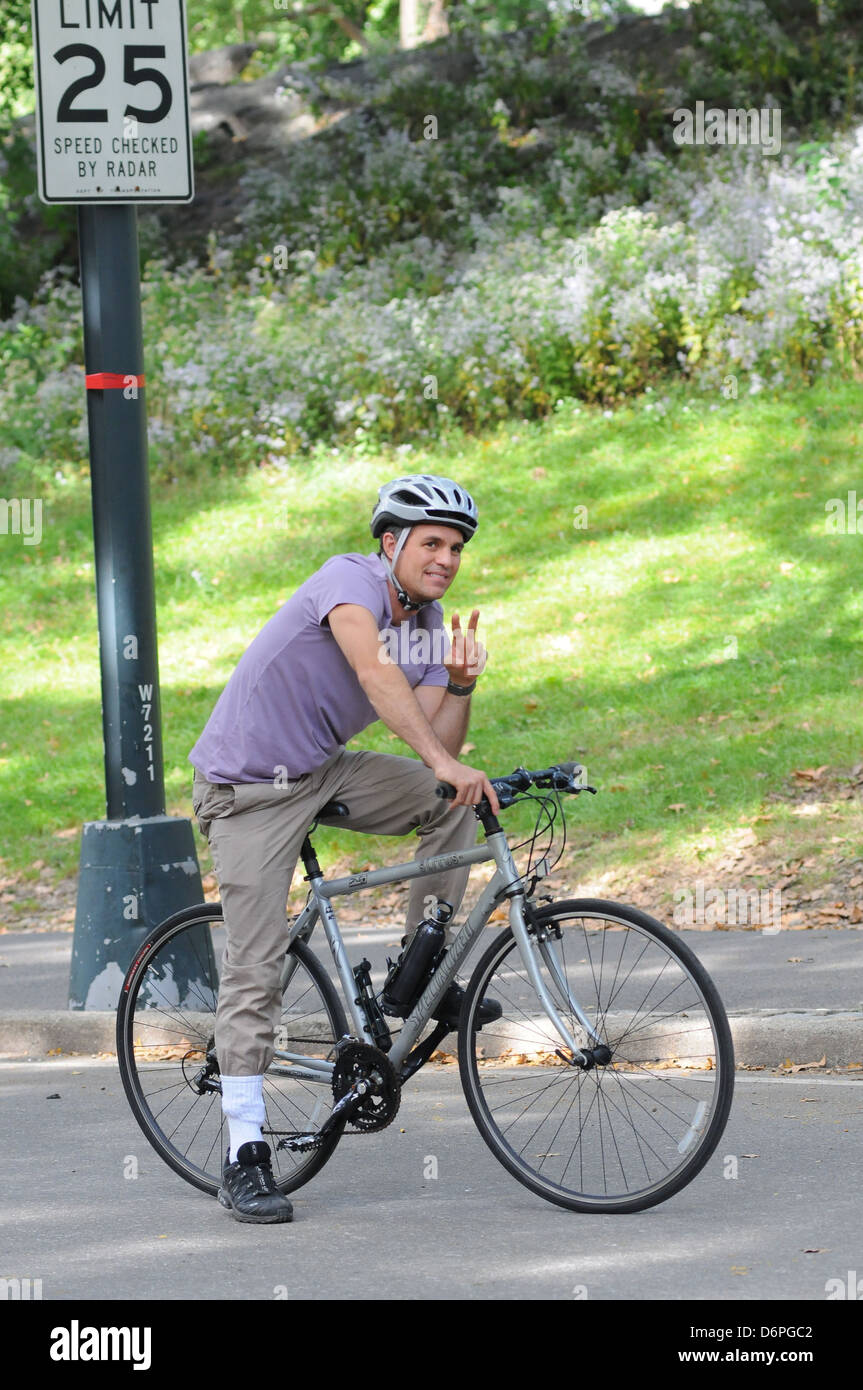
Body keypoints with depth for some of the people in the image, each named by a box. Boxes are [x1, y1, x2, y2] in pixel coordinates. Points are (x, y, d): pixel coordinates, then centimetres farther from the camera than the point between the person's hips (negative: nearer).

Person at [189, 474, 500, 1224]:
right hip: (249, 788, -7)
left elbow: (437, 739, -3)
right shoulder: (351, 578, -20)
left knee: (453, 801, -11)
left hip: (322, 772, 7)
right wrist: (443, 761, -46)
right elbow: (375, 672, -38)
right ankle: (245, 1156, -6)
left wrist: (461, 684, -20)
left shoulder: (429, 623, 2)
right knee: (256, 967, -10)